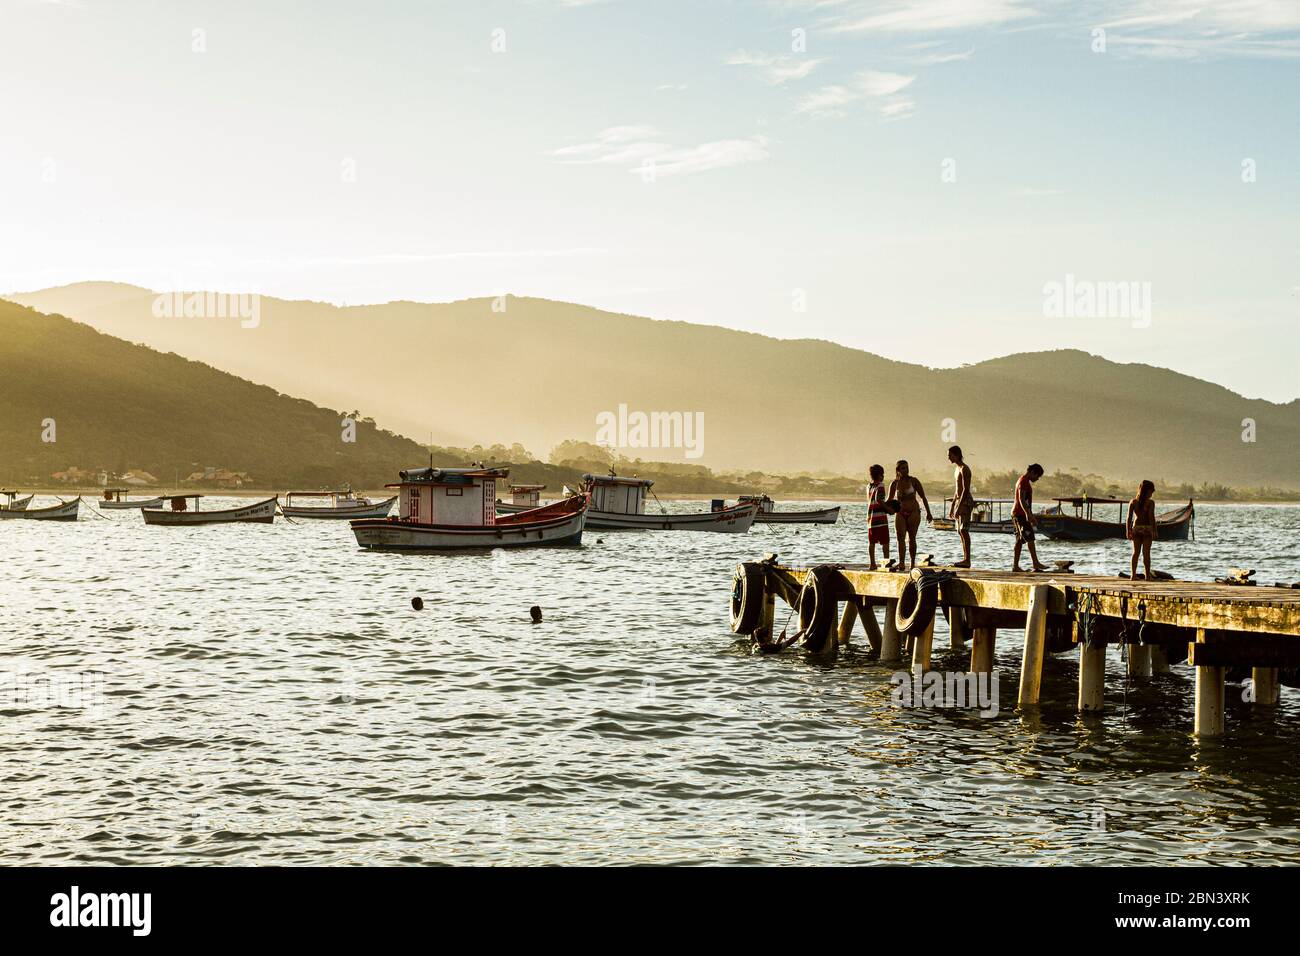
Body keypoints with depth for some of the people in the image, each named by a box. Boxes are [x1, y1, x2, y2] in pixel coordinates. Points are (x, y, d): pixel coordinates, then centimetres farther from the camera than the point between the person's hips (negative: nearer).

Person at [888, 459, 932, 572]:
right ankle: (901, 563, -17)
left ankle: (913, 562, 10)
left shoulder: (913, 481, -1)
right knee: (901, 538, -11)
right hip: (900, 513, 2)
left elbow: (923, 497, 5)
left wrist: (928, 513, 5)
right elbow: (890, 500, 12)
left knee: (911, 538, -1)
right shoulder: (894, 484, 4)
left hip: (913, 512, -2)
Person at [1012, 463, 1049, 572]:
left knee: (1020, 540, 8)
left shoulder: (1026, 481, 21)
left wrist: (1030, 515, 30)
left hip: (1017, 514, 11)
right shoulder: (1023, 481, -12)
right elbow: (1021, 499, -24)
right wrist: (1028, 513, -33)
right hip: (1020, 514, -11)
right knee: (1030, 538, -13)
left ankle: (1015, 565, 7)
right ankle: (1036, 563, -15)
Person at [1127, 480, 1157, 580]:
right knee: (1146, 553, 2)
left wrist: (1128, 531, 4)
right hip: (1147, 528, -3)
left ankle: (1133, 575, 4)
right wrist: (1154, 531, -8)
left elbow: (1129, 518, 1)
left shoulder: (1133, 502, 4)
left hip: (1136, 528, 3)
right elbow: (1151, 517, -12)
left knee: (1135, 553, 9)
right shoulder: (1150, 502, -6)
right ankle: (1147, 576, 3)